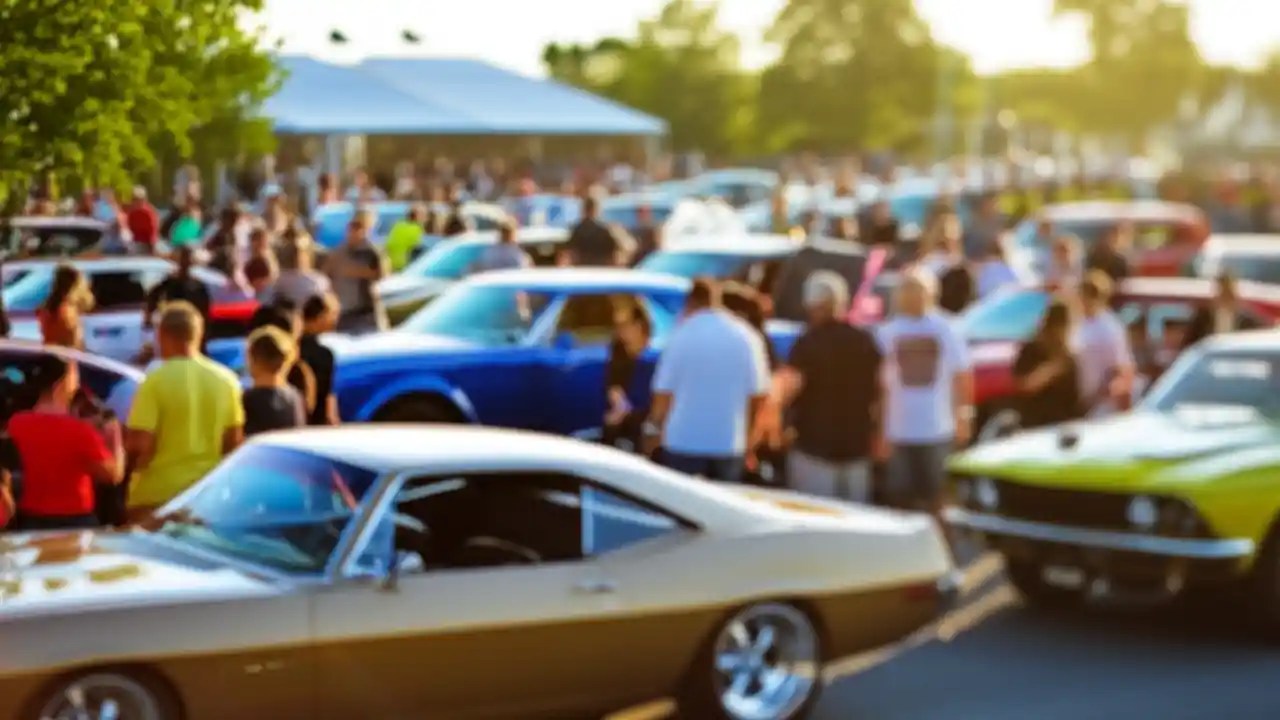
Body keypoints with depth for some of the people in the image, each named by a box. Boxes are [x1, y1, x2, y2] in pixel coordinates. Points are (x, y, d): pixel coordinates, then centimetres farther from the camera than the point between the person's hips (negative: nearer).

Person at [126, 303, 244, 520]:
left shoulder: (156, 381, -12)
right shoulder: (226, 380, 1)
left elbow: (139, 445, -14)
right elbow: (234, 441, 4)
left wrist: (130, 463, 7)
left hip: (157, 495, -4)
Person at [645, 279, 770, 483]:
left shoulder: (682, 336, -8)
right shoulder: (746, 337, 1)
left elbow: (664, 391, -7)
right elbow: (758, 393, 0)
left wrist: (653, 426, 8)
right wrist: (746, 433, 14)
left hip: (684, 441, -2)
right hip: (730, 443, 2)